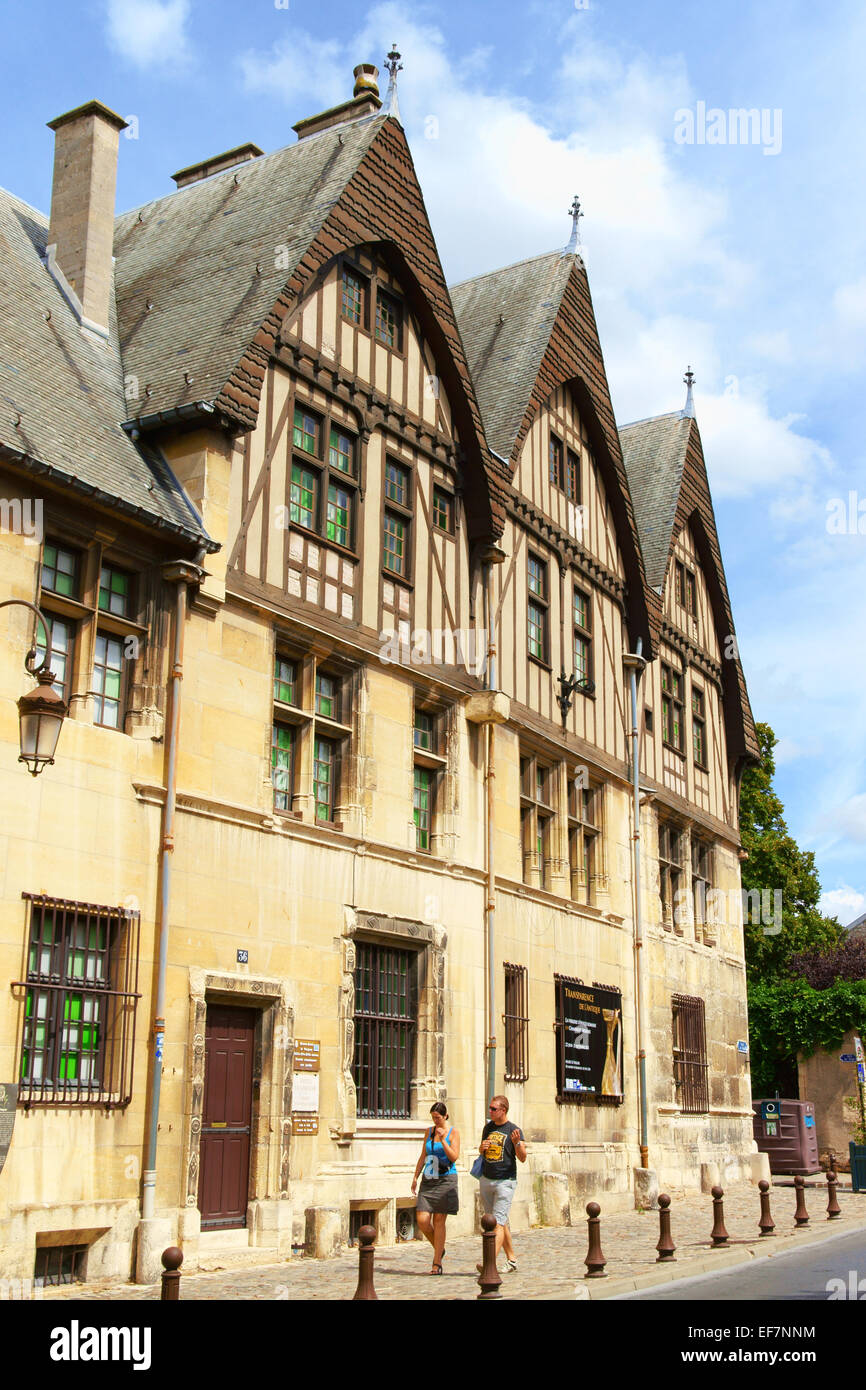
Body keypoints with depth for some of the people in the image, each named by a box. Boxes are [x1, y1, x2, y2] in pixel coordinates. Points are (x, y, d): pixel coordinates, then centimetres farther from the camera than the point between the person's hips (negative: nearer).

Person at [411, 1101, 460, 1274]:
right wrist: (415, 1176, 11)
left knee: (439, 1220, -4)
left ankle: (437, 1263, 4)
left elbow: (454, 1157, -10)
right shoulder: (429, 1131, 12)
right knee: (422, 1220, -6)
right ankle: (439, 1248, 20)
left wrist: (443, 1139, -18)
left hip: (446, 1179, -4)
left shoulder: (453, 1132, -1)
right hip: (428, 1180, 4)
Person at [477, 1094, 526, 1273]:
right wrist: (481, 1147, 0)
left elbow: (523, 1158, -11)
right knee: (500, 1222, 12)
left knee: (498, 1223, -13)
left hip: (506, 1181, -6)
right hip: (486, 1180, 6)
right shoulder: (488, 1127, 11)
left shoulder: (514, 1130, -7)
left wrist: (517, 1143, -29)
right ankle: (511, 1259, 23)